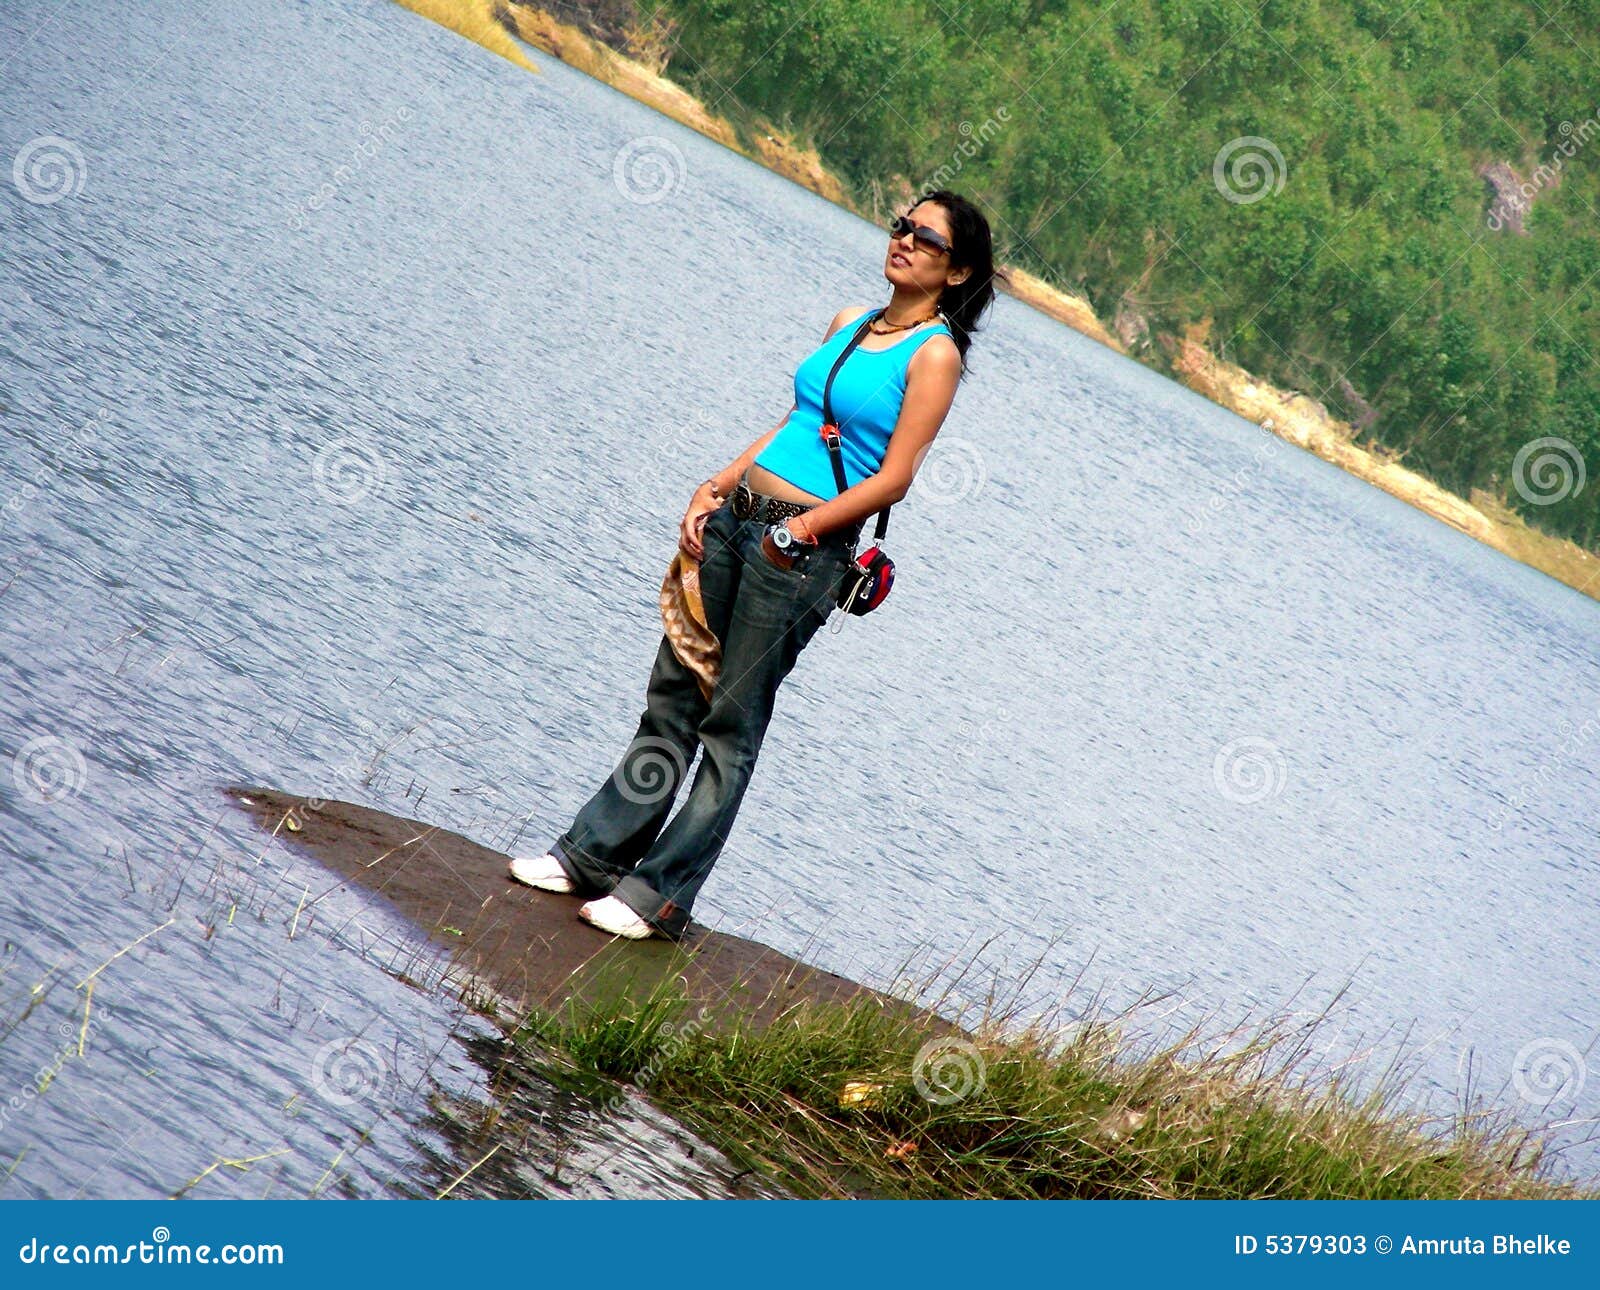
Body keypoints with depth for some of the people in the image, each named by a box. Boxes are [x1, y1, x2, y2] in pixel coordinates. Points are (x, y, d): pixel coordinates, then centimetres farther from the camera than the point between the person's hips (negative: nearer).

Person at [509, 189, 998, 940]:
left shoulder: (934, 354, -6)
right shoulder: (850, 325, 15)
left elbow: (895, 478, -11)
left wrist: (801, 528, -16)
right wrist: (713, 489, 8)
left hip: (804, 548, -7)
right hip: (738, 517, 7)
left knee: (731, 723, -2)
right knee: (673, 694, 10)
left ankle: (659, 895, 3)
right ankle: (593, 854, 18)